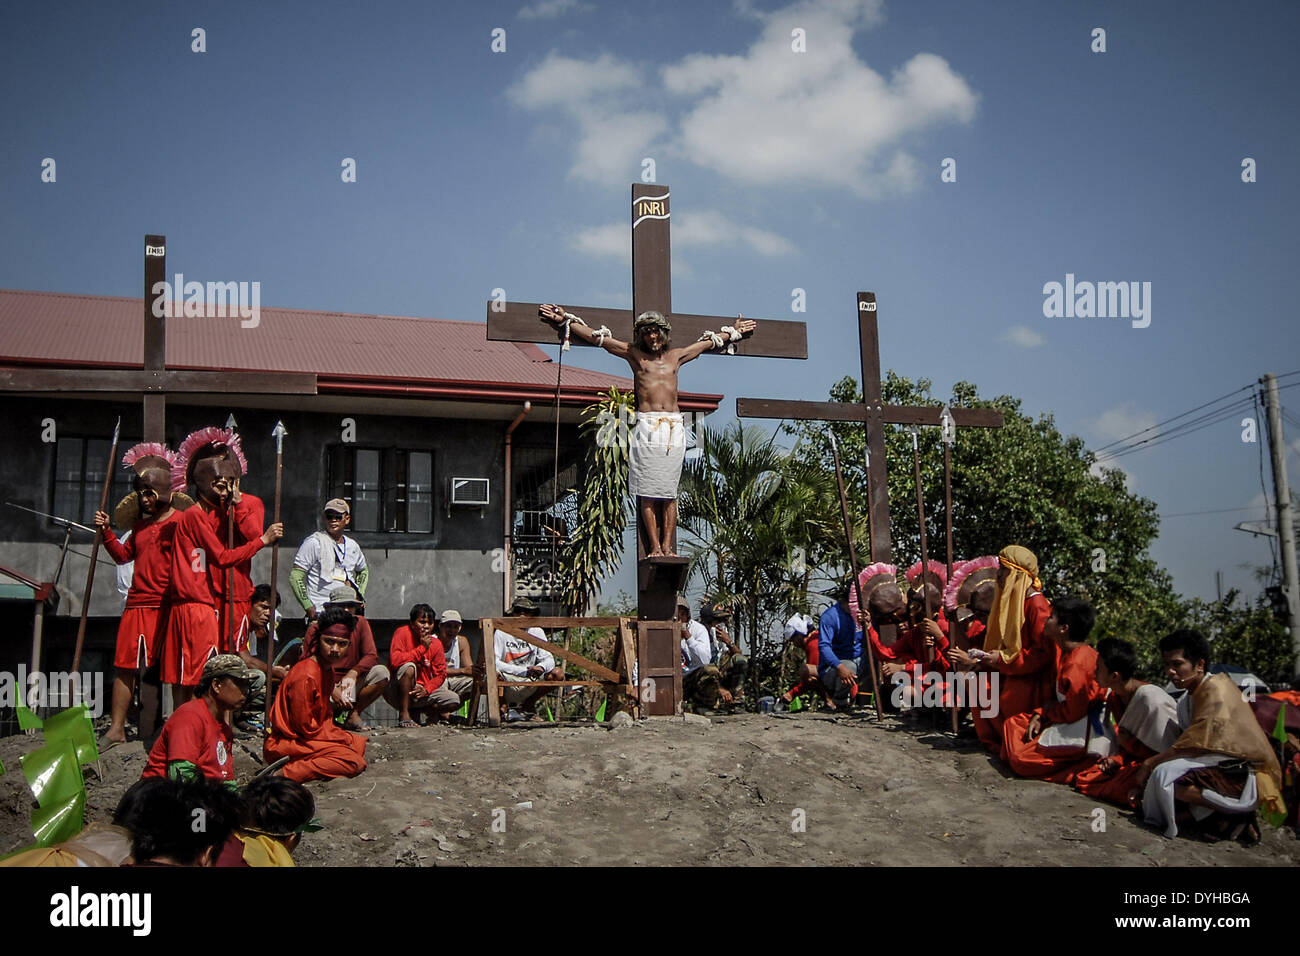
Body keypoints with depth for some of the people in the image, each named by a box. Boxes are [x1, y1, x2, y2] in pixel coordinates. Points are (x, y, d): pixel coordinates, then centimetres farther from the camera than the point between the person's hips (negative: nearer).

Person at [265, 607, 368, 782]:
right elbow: (304, 727, -19)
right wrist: (342, 737, -9)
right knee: (353, 762, -23)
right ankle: (284, 774, -24)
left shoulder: (329, 669, 7)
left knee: (360, 743, 19)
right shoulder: (305, 675, -23)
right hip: (287, 743, -10)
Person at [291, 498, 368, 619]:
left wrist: (359, 596, 18)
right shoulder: (314, 542, -3)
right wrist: (308, 607, -11)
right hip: (320, 613, -5)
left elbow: (363, 571, 35)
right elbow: (295, 577, -6)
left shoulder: (353, 546, 16)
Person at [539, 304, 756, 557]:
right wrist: (564, 320, 2)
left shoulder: (675, 356, 20)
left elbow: (709, 343, 34)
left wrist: (734, 332, 43)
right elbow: (594, 337, 8)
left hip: (674, 427, 3)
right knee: (648, 492, -6)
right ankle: (654, 547, -6)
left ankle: (667, 546, -1)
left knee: (669, 491, 0)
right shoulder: (633, 354, 12)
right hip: (647, 426, -2)